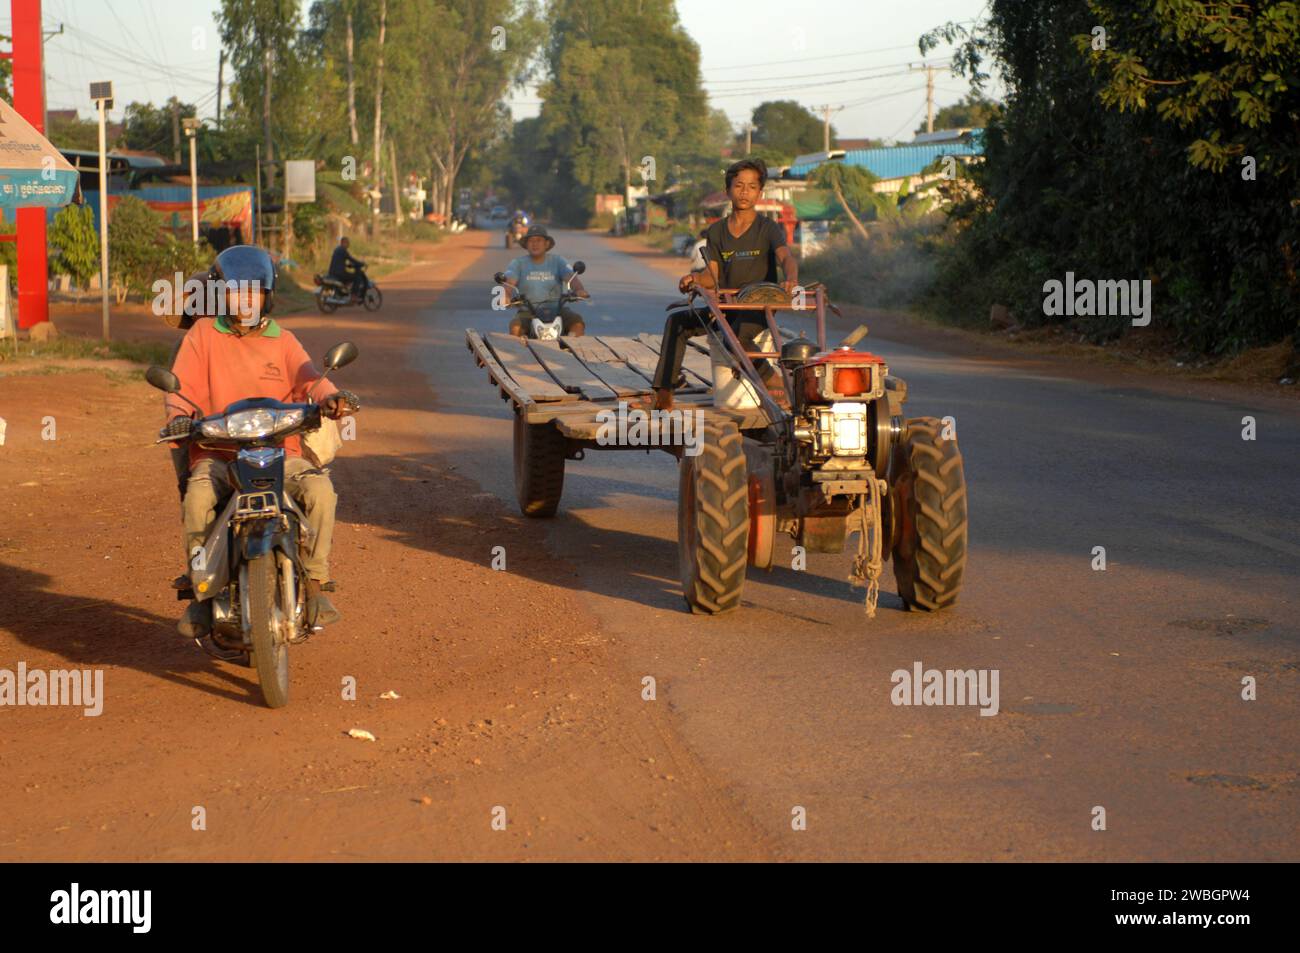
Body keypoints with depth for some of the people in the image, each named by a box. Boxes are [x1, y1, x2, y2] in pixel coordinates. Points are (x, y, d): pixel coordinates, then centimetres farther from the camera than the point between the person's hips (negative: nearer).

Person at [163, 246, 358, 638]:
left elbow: (307, 379, -2)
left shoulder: (282, 341, 14)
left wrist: (331, 397, -26)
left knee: (320, 489, -28)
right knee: (197, 499, -33)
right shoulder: (203, 334, 9)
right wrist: (179, 416, -24)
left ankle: (314, 585, -15)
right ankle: (202, 595, -16)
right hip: (217, 455, -1)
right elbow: (183, 385, 0)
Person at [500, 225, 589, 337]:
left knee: (578, 323, -27)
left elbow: (571, 277, -8)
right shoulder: (518, 263, 7)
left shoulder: (557, 261, 8)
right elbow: (509, 282, -9)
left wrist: (579, 290, -32)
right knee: (515, 328, -33)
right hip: (528, 311, -1)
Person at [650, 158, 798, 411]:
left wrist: (791, 280, -46)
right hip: (724, 306, 5)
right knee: (677, 321, -15)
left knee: (736, 336, -35)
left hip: (758, 307, -5)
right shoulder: (716, 231, 11)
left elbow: (786, 258, -22)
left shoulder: (769, 229, -3)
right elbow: (712, 276, 5)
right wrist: (694, 279, -20)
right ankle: (663, 396, -16)